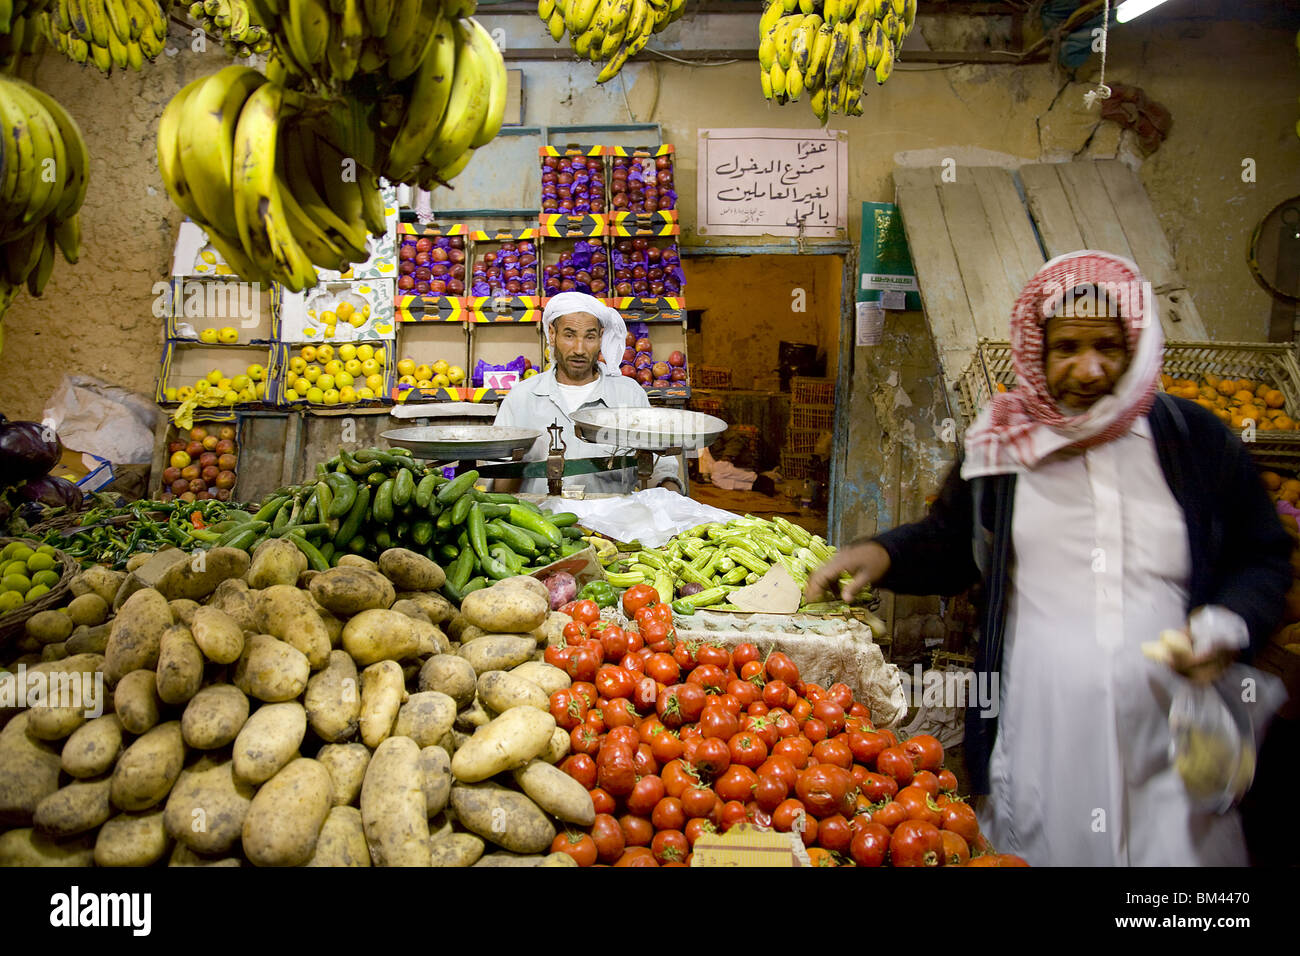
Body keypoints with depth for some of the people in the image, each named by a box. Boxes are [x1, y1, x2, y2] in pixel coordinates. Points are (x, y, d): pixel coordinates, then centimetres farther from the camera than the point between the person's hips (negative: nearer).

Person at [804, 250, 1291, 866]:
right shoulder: (998, 445, 4)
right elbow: (951, 543, 14)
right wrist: (884, 554, -4)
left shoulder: (1194, 439, 3)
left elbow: (1263, 555, 12)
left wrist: (1230, 621, -7)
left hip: (1170, 737, 0)